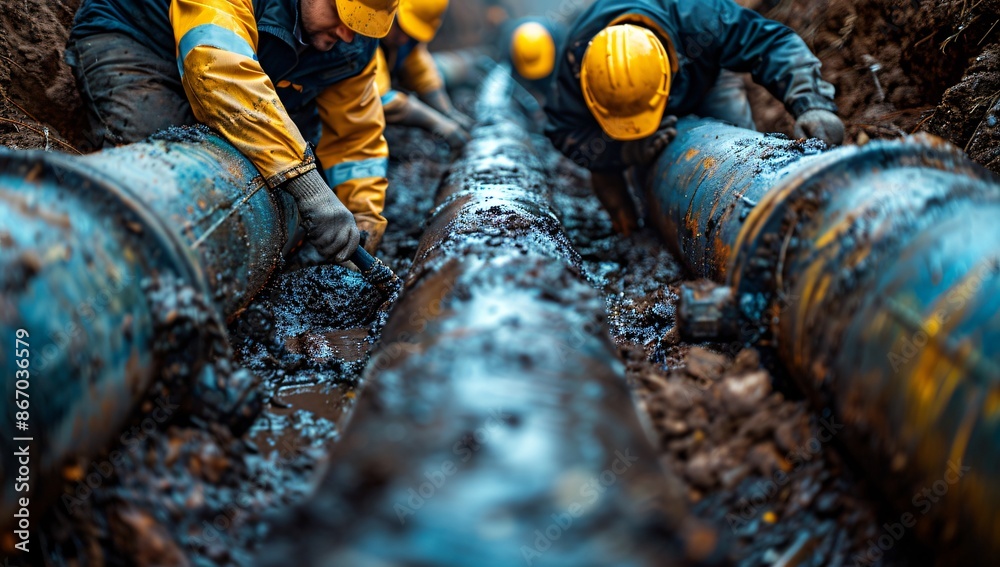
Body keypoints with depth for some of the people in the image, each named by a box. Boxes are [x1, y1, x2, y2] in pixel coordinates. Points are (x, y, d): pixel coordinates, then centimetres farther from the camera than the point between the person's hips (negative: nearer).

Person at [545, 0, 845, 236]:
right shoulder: (578, 55, -43)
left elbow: (776, 44, -41)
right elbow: (565, 129, -35)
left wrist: (812, 105, -57)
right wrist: (627, 152, -52)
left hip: (703, 76, 0)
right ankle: (624, 224, 12)